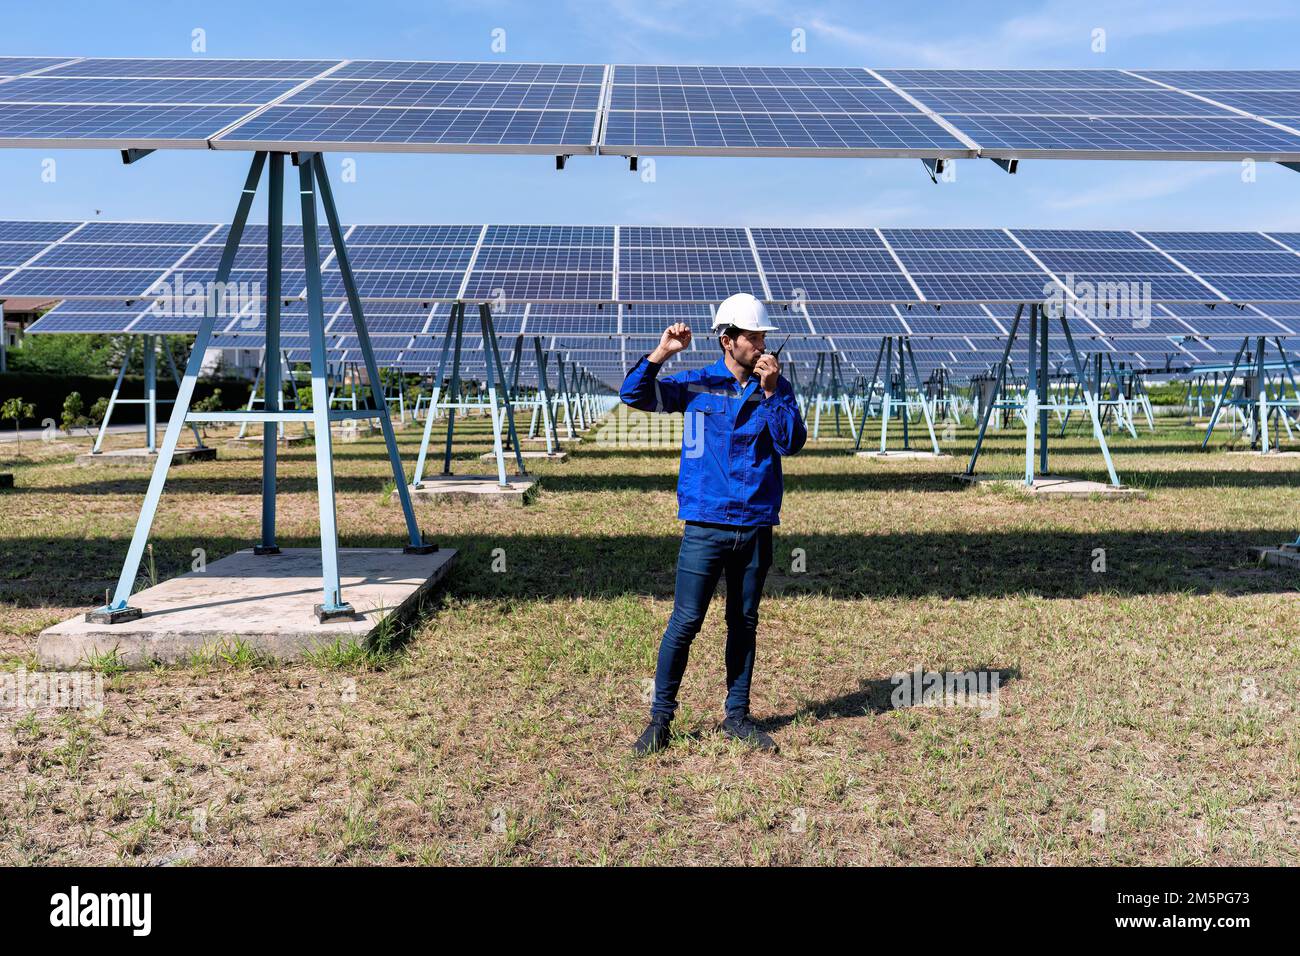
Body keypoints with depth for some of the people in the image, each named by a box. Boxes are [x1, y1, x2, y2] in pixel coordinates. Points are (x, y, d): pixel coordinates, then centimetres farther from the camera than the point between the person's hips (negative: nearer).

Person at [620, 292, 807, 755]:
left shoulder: (776, 388, 7)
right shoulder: (695, 383, 2)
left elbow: (792, 442, -5)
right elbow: (634, 394, -2)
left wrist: (771, 393, -13)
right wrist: (662, 352, -13)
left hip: (756, 526, 3)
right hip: (706, 525, -2)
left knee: (744, 624, 11)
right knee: (685, 622, -4)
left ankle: (737, 716, 23)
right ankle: (660, 717, 8)